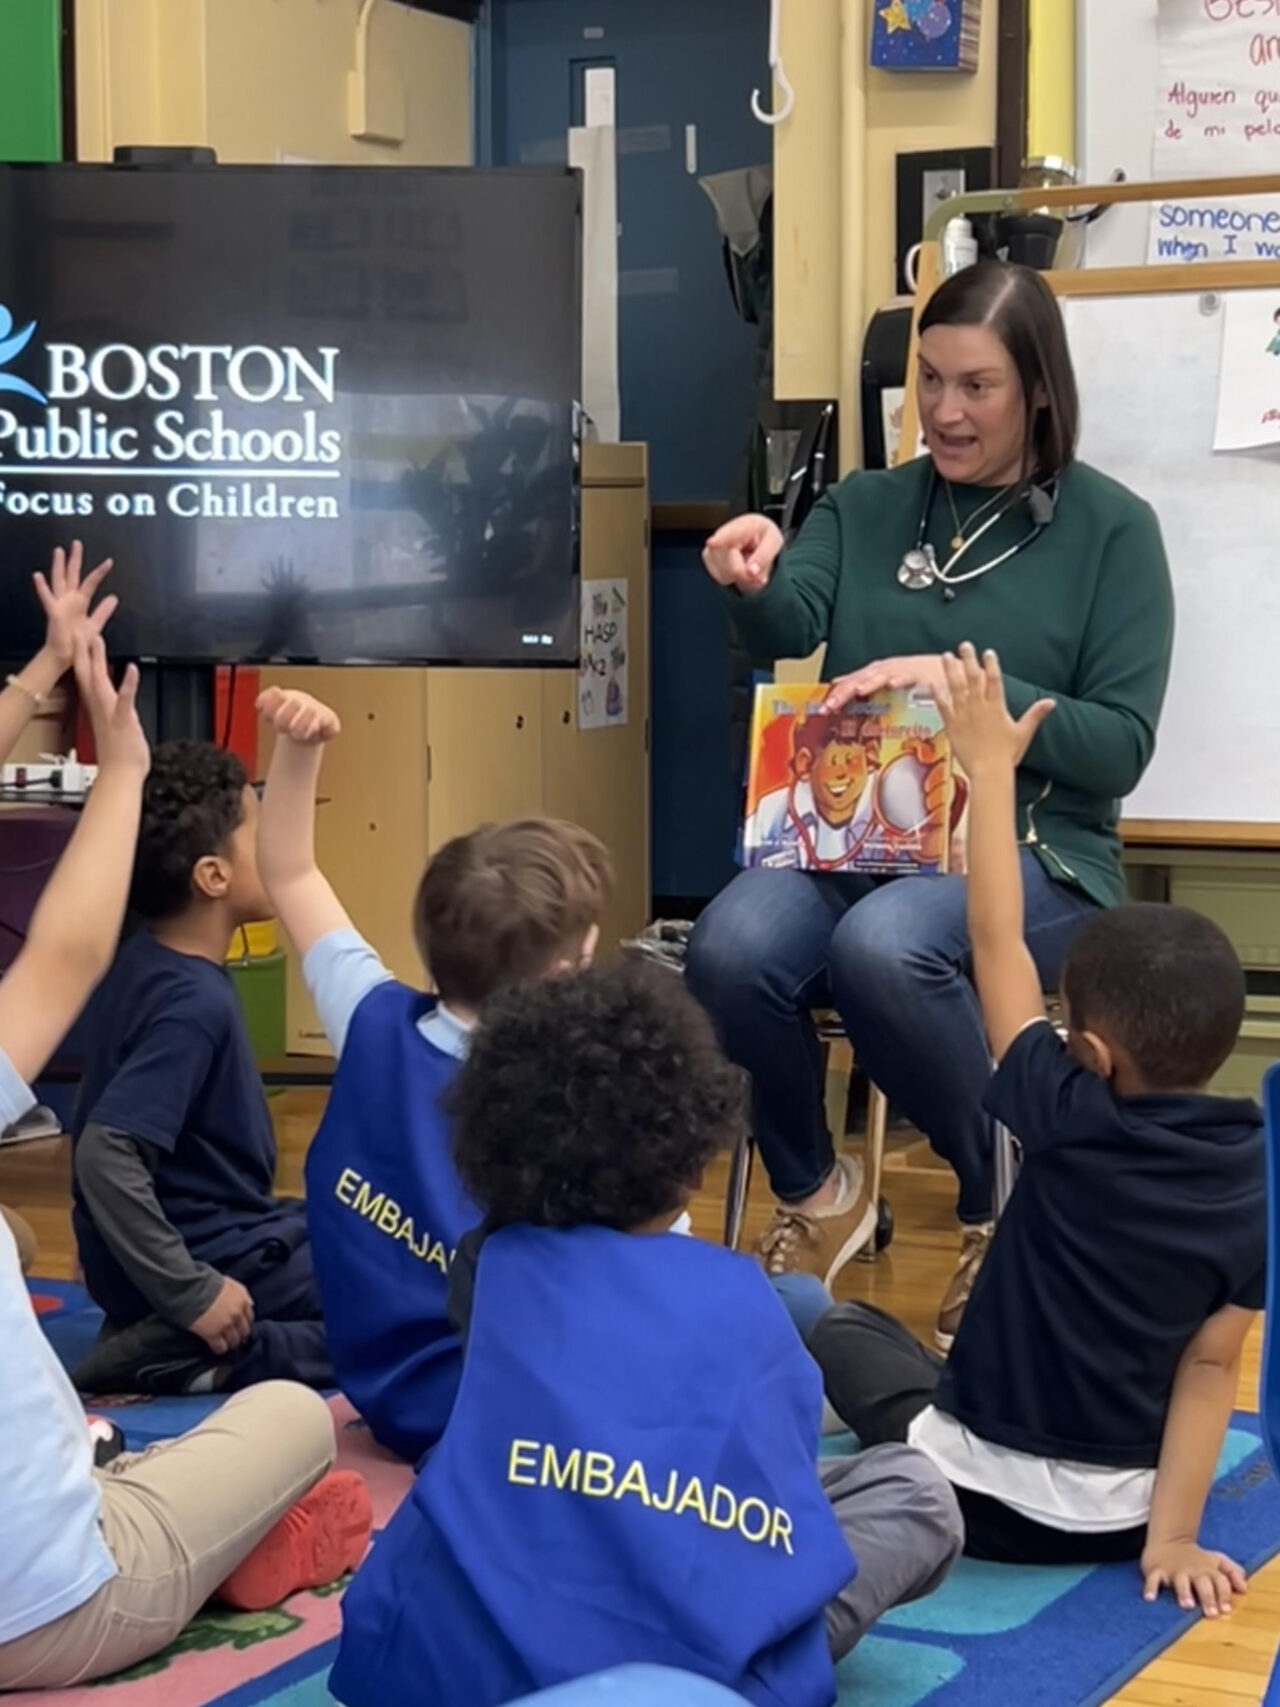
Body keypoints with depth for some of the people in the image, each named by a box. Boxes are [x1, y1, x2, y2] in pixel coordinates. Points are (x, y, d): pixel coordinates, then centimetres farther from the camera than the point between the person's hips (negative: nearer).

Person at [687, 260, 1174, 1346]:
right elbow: (793, 634, -7)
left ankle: (1007, 1209, -11)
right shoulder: (866, 506, 13)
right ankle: (813, 1193, 0)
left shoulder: (1111, 529, 3)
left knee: (883, 946, -37)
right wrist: (756, 582, -31)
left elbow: (1120, 747, -4)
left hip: (1032, 852, -3)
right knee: (730, 950, -30)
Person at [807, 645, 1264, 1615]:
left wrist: (991, 766, -5)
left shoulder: (1072, 1123, -19)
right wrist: (1172, 1537, -9)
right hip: (1119, 1520, 4)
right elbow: (1211, 1369, -12)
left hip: (986, 1500, -4)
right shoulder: (1255, 1185, -11)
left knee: (846, 1331, 22)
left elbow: (997, 945, -10)